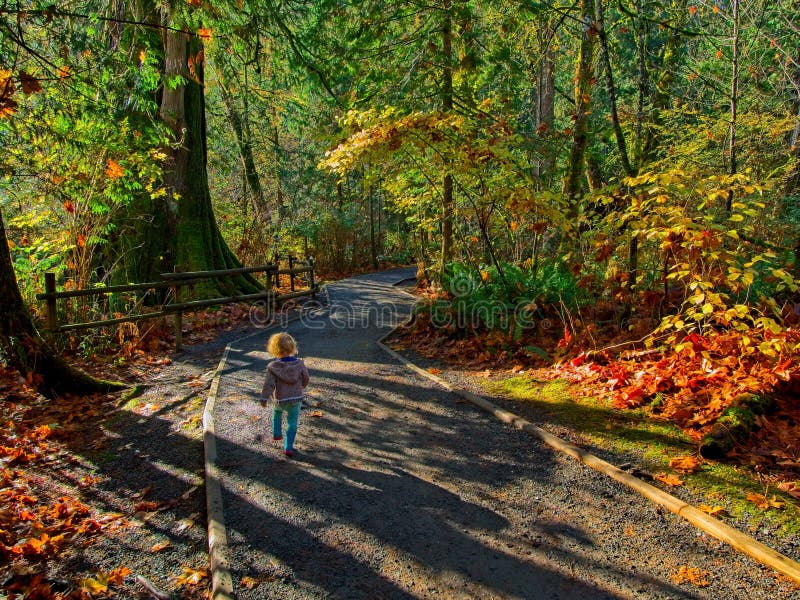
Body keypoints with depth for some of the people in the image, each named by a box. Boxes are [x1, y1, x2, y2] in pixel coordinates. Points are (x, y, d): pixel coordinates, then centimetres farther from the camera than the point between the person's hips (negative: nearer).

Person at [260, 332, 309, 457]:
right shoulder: (299, 364, -7)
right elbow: (305, 379, 5)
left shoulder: (273, 367, -15)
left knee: (277, 412, 33)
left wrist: (264, 398, -5)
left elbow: (269, 384, -15)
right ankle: (288, 447, 8)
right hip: (296, 398, 1)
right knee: (292, 423, 9)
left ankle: (277, 434, 37)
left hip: (280, 400, -1)